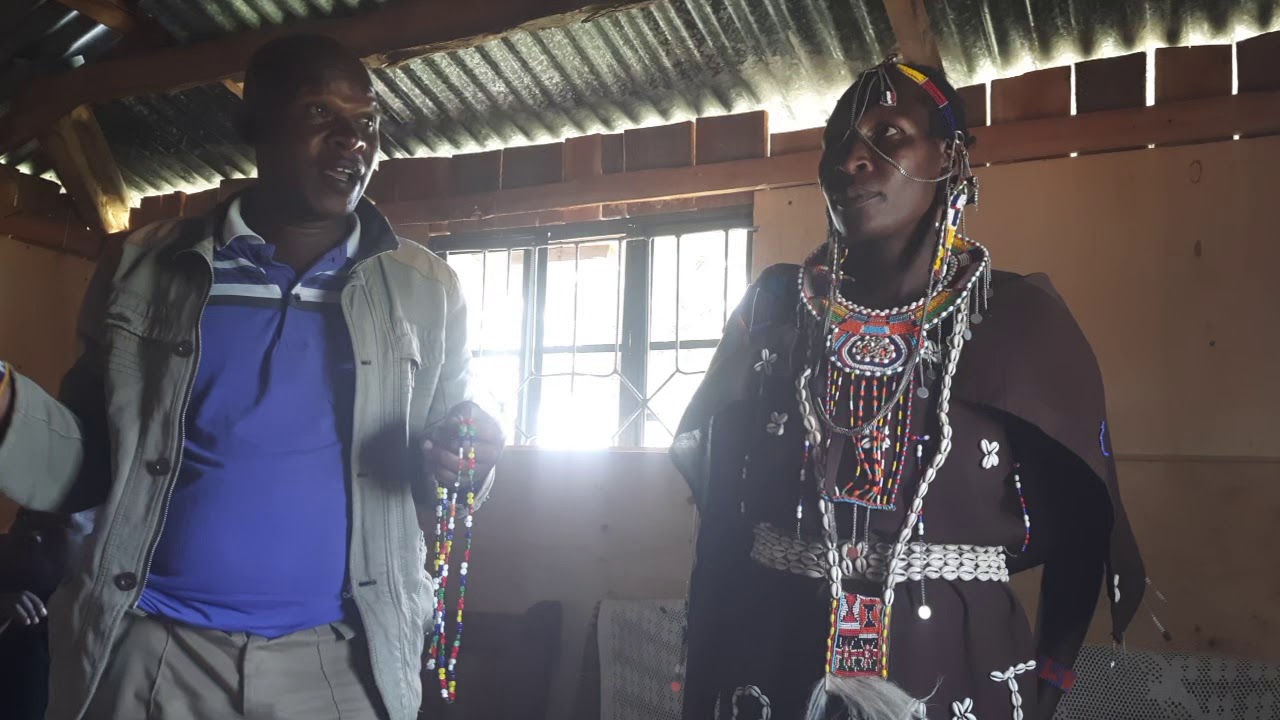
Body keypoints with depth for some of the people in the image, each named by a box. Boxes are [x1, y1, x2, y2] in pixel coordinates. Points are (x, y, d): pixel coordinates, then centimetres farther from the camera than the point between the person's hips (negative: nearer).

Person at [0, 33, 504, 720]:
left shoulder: (426, 290, 2)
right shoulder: (145, 270, 2)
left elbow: (446, 457, 9)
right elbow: (88, 466, 5)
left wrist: (464, 463, -13)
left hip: (340, 661, 0)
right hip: (152, 649, 1)